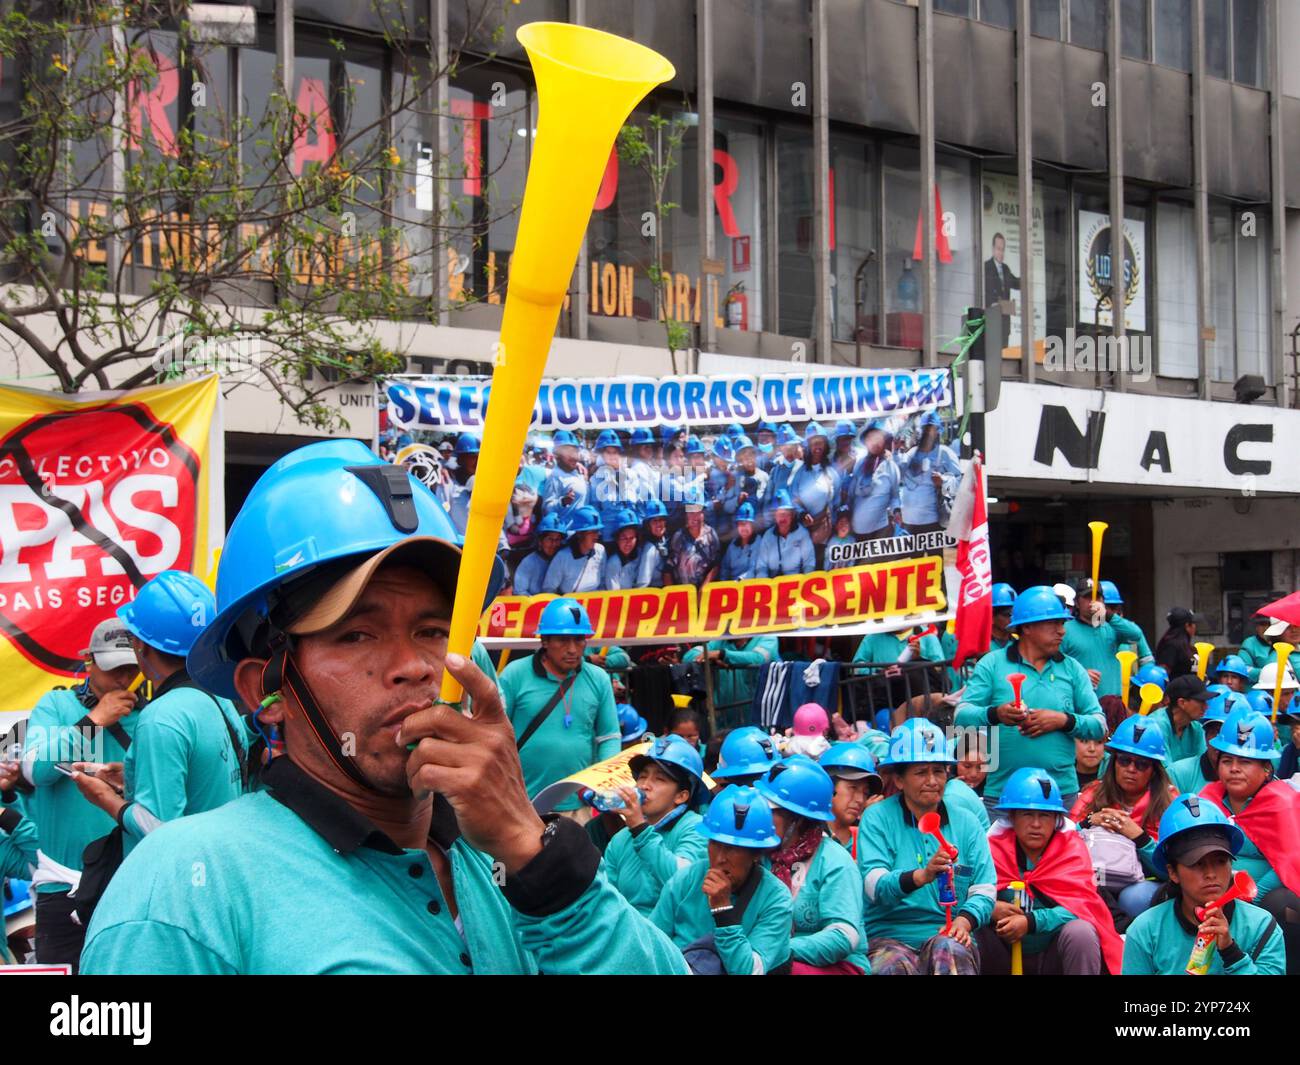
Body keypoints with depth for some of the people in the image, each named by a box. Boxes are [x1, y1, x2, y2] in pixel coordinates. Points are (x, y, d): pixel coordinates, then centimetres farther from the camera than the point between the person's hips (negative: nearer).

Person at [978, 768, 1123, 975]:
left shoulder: (1072, 847, -1)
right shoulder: (995, 848, -1)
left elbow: (1080, 903, -13)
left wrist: (1030, 922, -26)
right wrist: (990, 909, -29)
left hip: (1055, 957, 0)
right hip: (1005, 957, 1)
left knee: (1080, 932, -31)